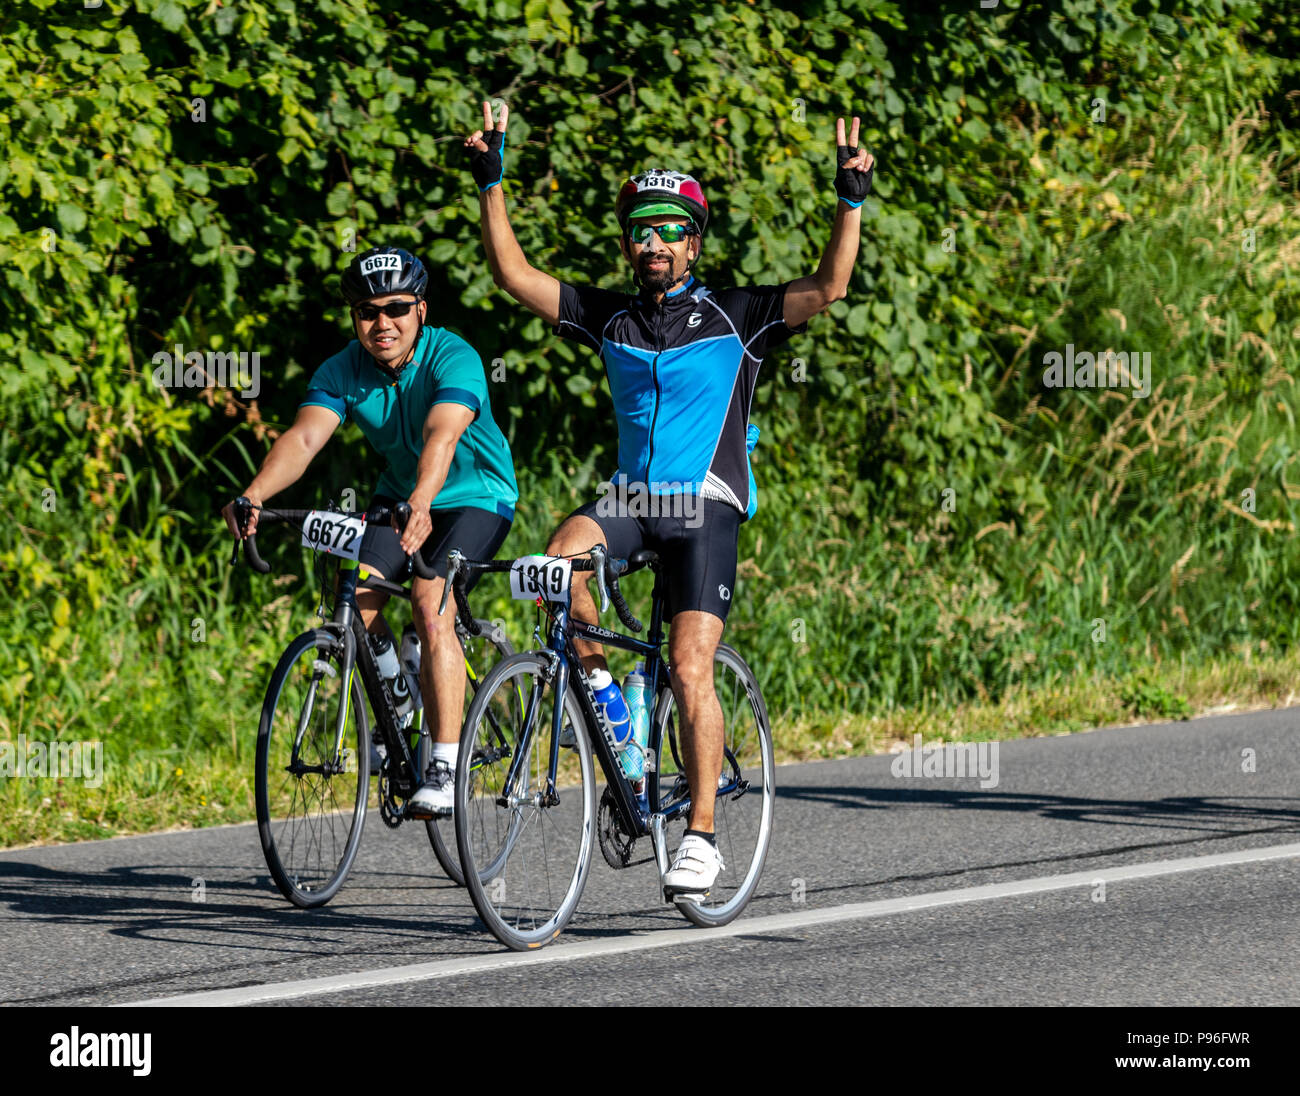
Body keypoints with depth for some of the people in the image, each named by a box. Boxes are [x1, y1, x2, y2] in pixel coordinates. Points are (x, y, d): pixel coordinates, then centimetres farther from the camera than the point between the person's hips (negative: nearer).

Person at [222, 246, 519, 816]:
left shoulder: (453, 359, -27)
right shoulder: (343, 371, -14)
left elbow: (441, 437, -45)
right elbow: (304, 437, -28)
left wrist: (421, 504, -63)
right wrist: (254, 496, -47)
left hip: (476, 497, -5)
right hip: (399, 493, 5)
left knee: (430, 606, -27)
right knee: (357, 596, -17)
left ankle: (446, 768, -28)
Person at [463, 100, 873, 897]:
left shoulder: (735, 319, 0)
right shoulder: (609, 319, 9)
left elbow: (828, 288, -9)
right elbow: (515, 274, 7)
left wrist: (852, 201, -19)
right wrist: (491, 183, 0)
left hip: (706, 505, -3)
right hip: (633, 495, 3)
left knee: (690, 669, -14)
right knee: (562, 559, -30)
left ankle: (703, 831, -6)